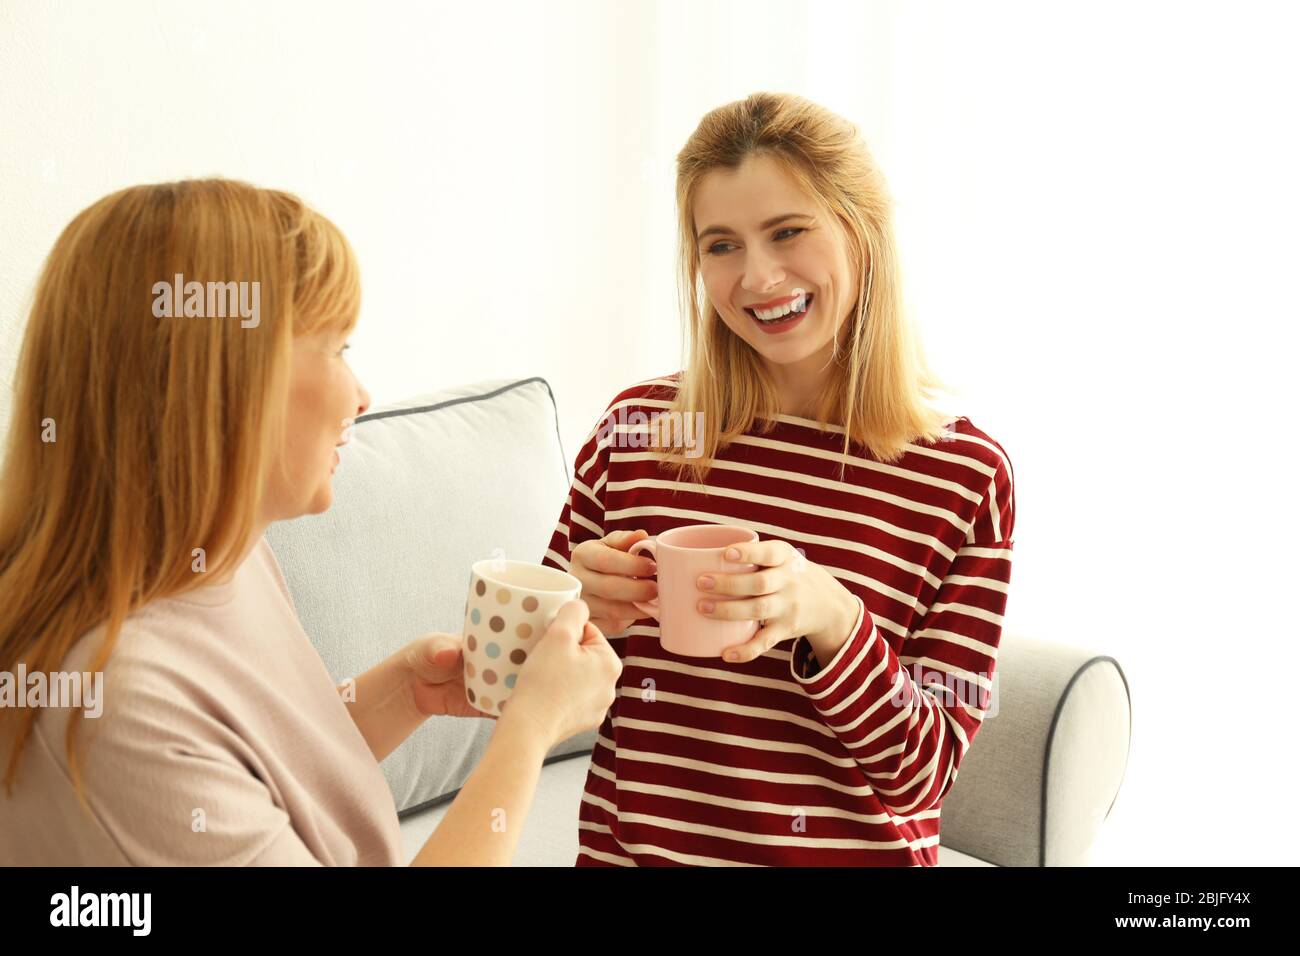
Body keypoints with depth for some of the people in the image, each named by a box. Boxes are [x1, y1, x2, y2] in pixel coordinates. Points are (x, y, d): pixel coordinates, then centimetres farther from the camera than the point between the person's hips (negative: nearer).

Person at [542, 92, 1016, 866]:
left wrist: (831, 620, -26)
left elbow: (924, 774, -11)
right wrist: (582, 617, -17)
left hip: (843, 850, -1)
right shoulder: (636, 427, -7)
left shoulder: (967, 474, -12)